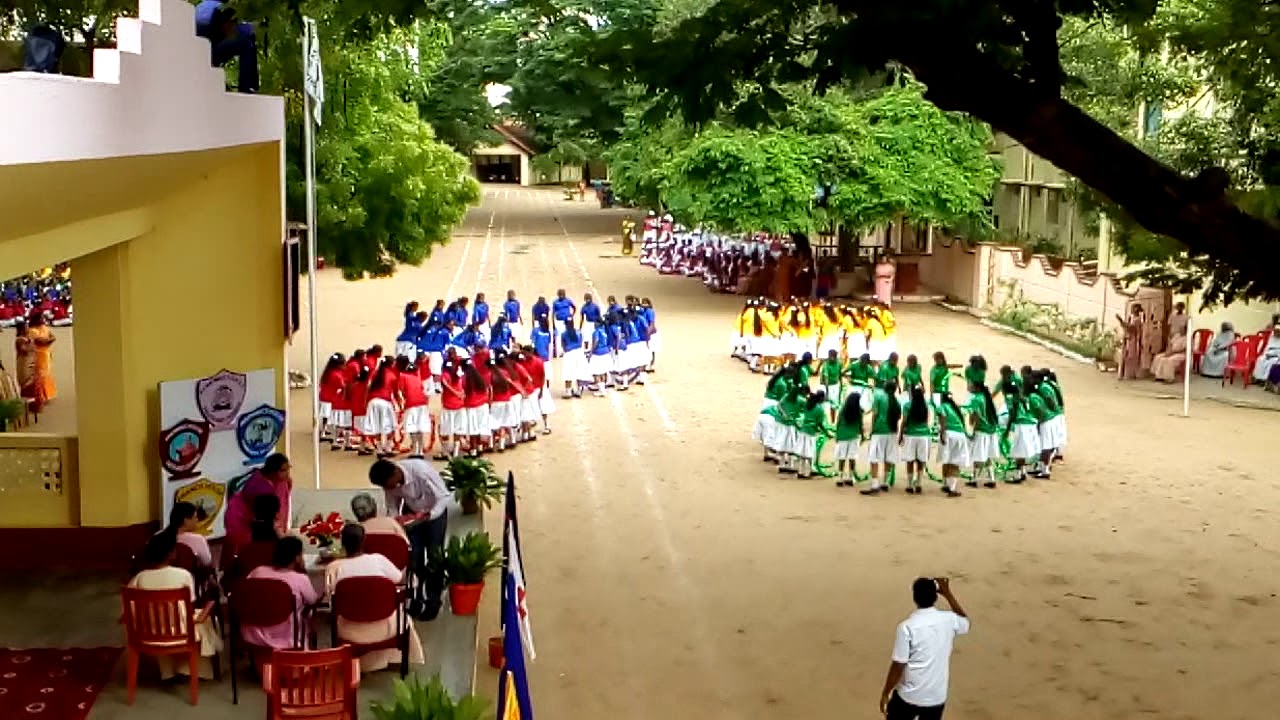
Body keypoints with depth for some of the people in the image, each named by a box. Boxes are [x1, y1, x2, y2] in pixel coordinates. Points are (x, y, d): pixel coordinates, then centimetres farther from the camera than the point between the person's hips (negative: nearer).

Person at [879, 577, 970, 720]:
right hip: (937, 697, 3)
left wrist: (885, 693, -3)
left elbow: (898, 666, -16)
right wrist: (947, 593, 16)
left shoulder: (907, 626, -19)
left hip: (909, 696, -3)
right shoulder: (948, 620, -7)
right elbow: (965, 622, 20)